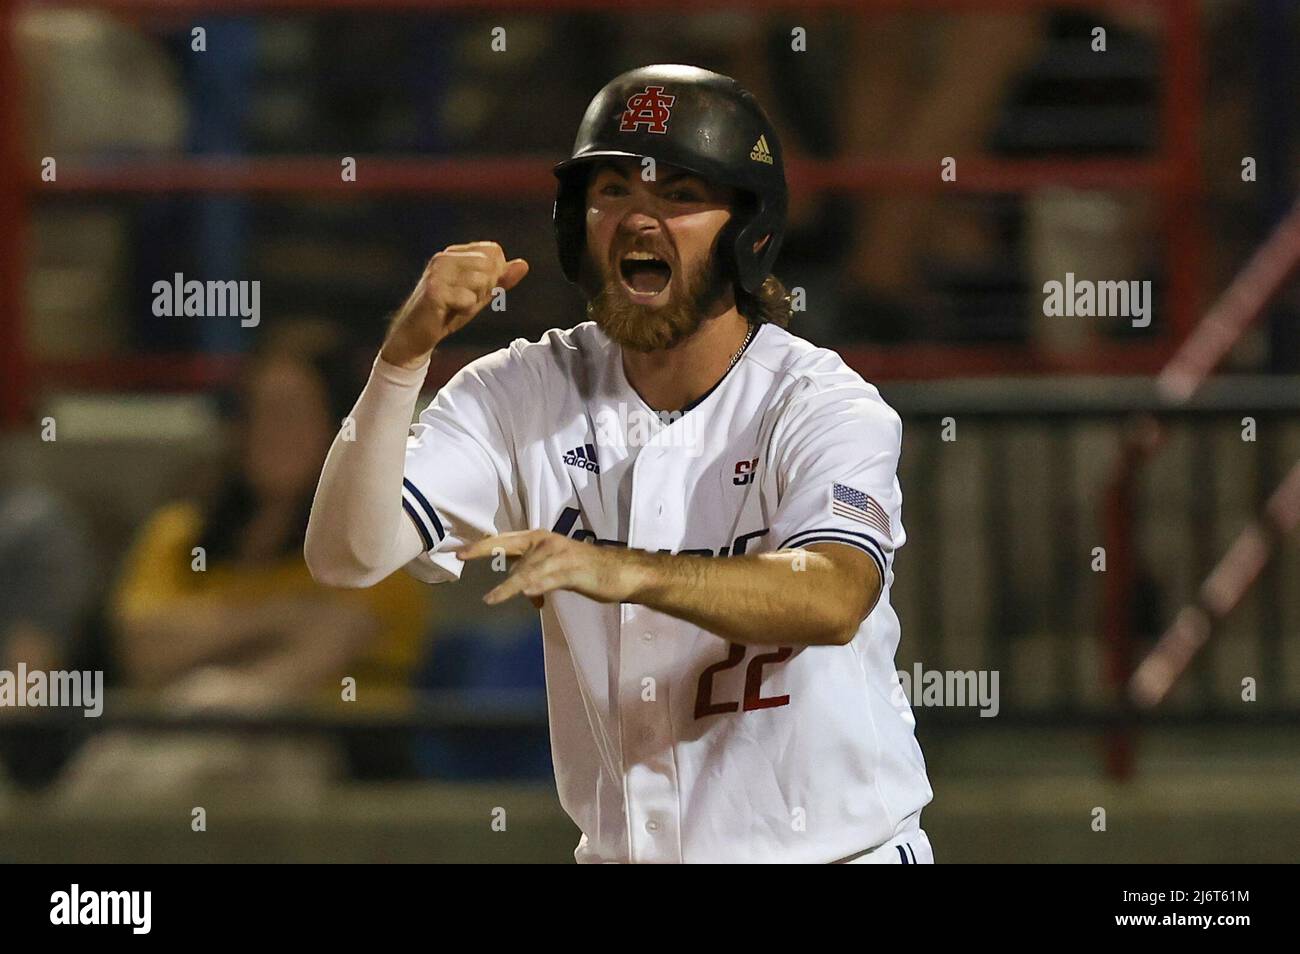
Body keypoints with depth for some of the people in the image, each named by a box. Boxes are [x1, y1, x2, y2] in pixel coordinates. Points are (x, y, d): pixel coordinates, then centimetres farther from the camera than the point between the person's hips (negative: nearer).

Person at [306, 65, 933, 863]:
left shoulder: (824, 405, -13)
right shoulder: (527, 394, -3)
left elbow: (831, 602, -33)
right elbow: (347, 555, -13)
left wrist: (628, 573, -48)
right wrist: (405, 355, -27)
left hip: (834, 848, -4)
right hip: (621, 852, 4)